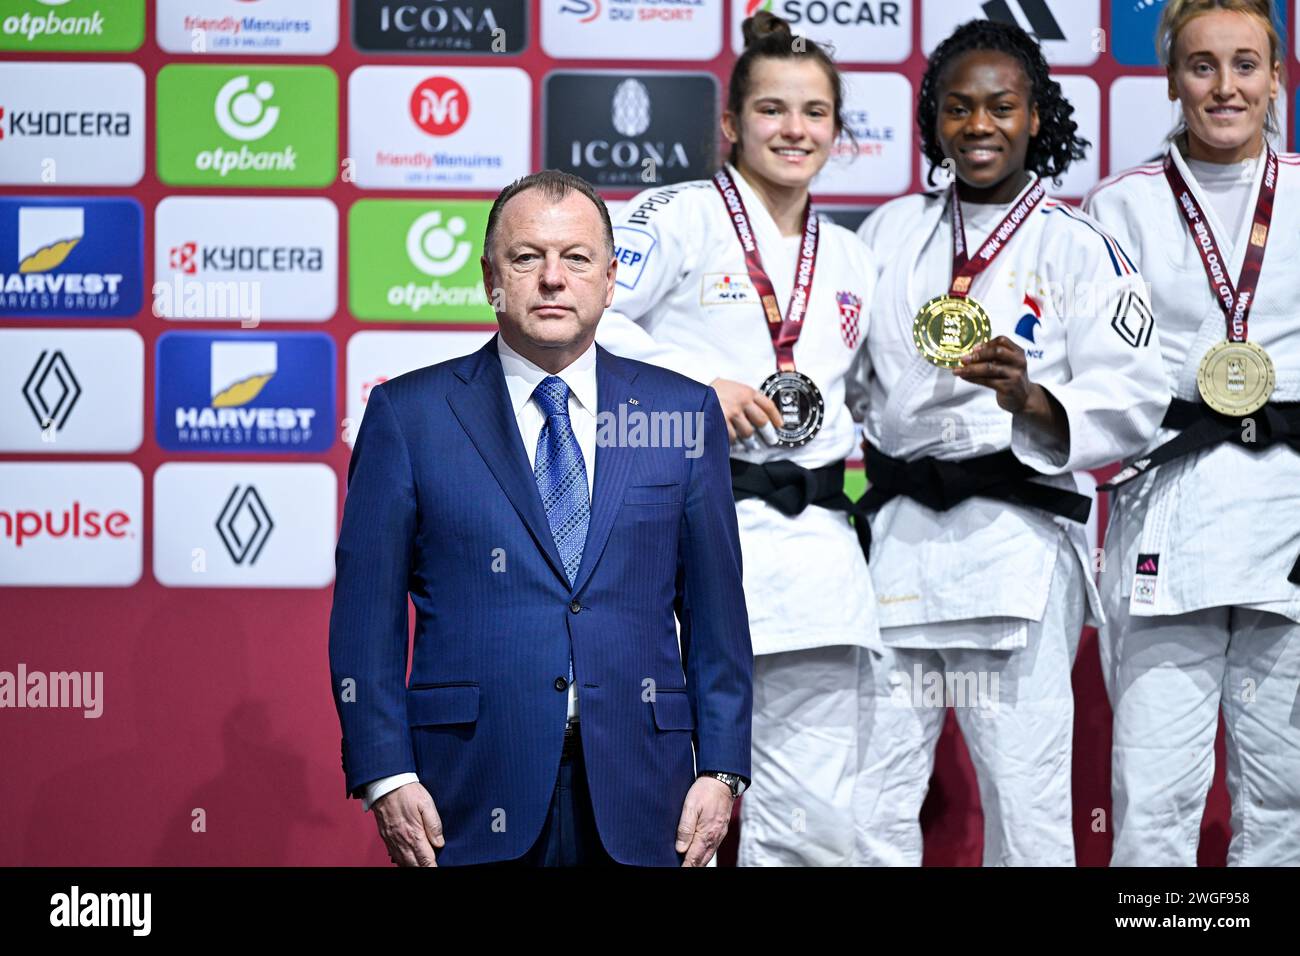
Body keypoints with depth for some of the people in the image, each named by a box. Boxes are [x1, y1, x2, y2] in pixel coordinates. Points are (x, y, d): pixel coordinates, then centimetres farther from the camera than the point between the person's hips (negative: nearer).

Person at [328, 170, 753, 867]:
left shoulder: (681, 412, 9)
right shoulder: (408, 413, 4)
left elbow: (714, 609, 9)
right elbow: (366, 613, 1)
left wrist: (720, 770, 2)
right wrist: (385, 776, -8)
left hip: (635, 800, 2)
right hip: (472, 797, -2)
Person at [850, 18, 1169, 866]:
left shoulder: (1079, 247, 2)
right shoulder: (891, 231, 14)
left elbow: (1132, 404, -7)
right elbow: (846, 372, 19)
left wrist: (1028, 399, -24)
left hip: (1017, 537, -4)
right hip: (895, 534, 4)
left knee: (1026, 802, -5)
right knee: (873, 800, 4)